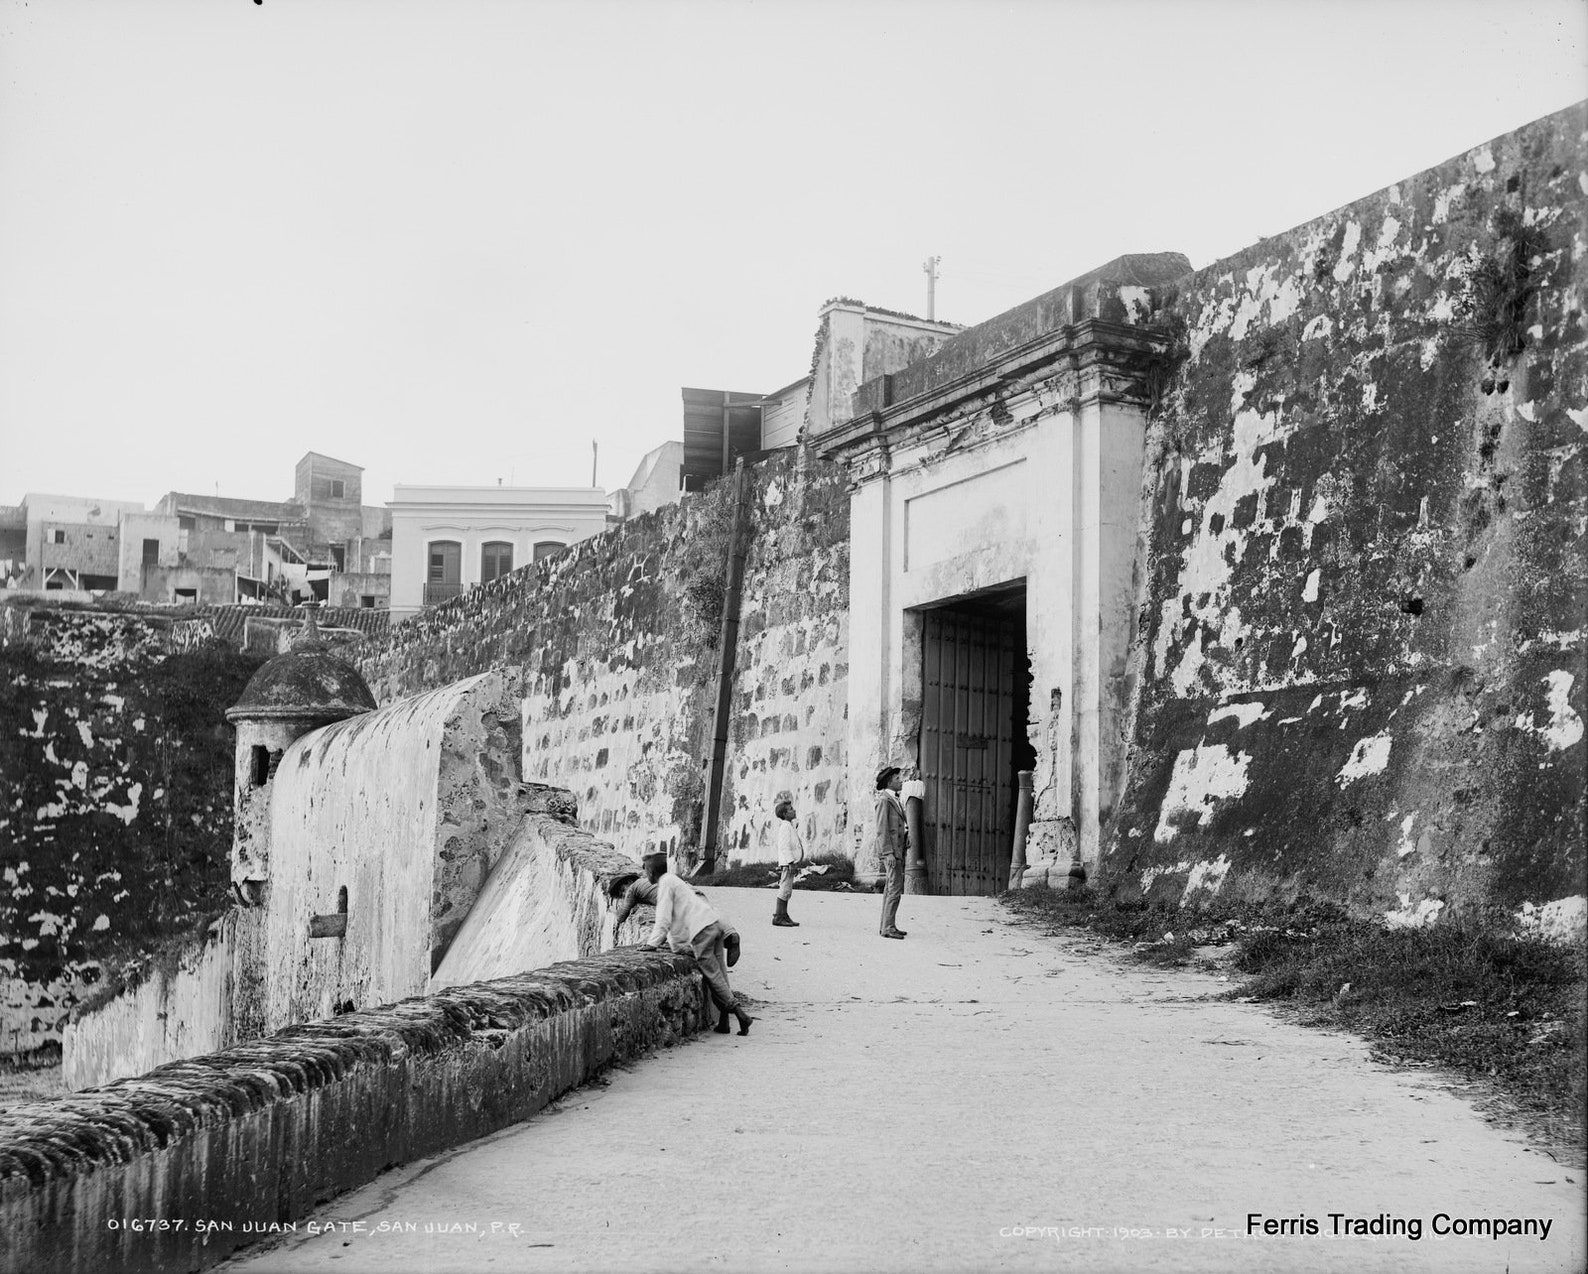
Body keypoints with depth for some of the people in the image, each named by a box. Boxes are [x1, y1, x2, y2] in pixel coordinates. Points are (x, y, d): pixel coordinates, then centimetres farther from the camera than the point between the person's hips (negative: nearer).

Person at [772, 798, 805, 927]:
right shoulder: (785, 827, -12)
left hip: (791, 863, 10)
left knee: (787, 891, 12)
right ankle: (778, 917, -10)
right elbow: (784, 846, -19)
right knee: (785, 890, -10)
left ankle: (784, 915, 17)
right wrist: (790, 862, -22)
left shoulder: (790, 827, 19)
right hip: (787, 863, -10)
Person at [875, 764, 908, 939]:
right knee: (895, 887, -13)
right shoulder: (884, 800, -11)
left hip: (897, 849, 10)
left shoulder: (896, 800, 18)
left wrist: (907, 833, 7)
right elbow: (881, 829, -16)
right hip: (889, 849, -10)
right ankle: (888, 927, -13)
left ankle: (886, 926, 16)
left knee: (891, 888, 11)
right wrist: (889, 853, -21)